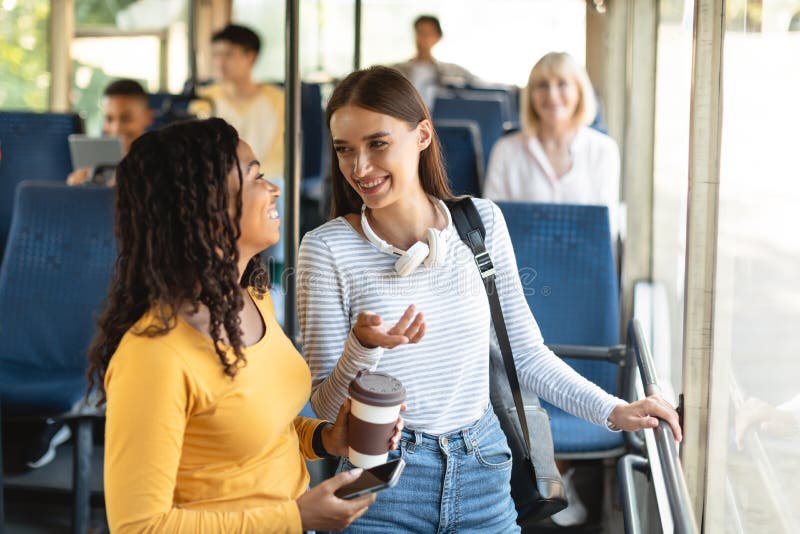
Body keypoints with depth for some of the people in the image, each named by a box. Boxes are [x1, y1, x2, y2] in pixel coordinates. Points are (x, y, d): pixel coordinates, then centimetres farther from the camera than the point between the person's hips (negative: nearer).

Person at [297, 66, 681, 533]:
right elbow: (326, 405, -9)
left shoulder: (482, 222, -2)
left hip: (482, 476, 3)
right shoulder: (327, 248, -11)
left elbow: (523, 351, 7)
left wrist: (612, 410, 0)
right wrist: (362, 348, -27)